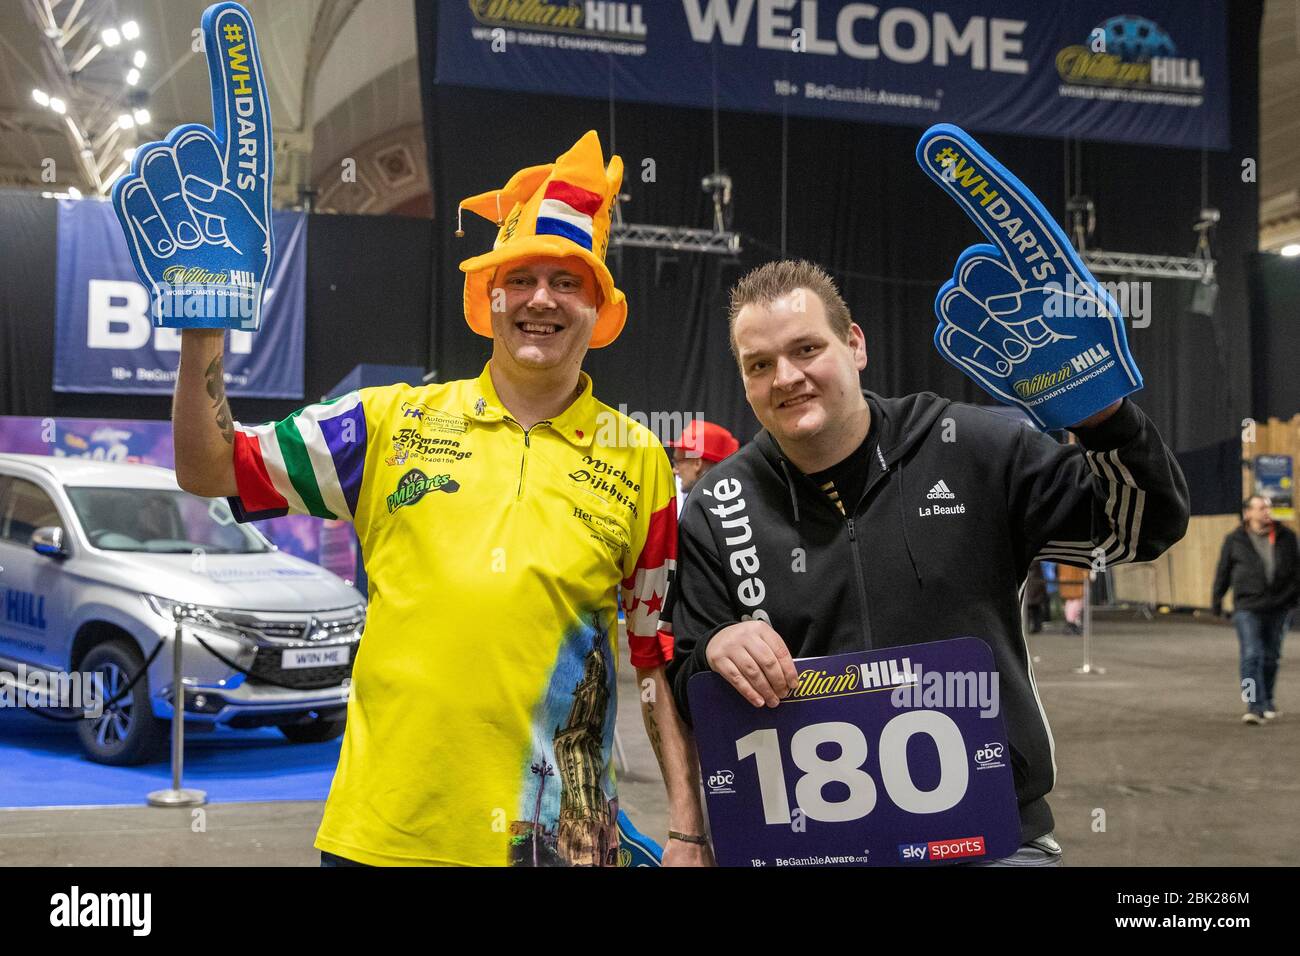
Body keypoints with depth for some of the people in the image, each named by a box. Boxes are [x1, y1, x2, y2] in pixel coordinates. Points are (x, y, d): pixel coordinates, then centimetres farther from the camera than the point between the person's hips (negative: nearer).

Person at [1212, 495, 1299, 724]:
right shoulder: (1234, 541, 1)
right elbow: (1223, 571, 7)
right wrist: (1216, 599, 10)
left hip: (1279, 608, 3)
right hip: (1247, 608, -2)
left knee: (1271, 657, 14)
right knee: (1251, 656, -13)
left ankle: (1267, 699, 33)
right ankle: (1255, 707, -15)